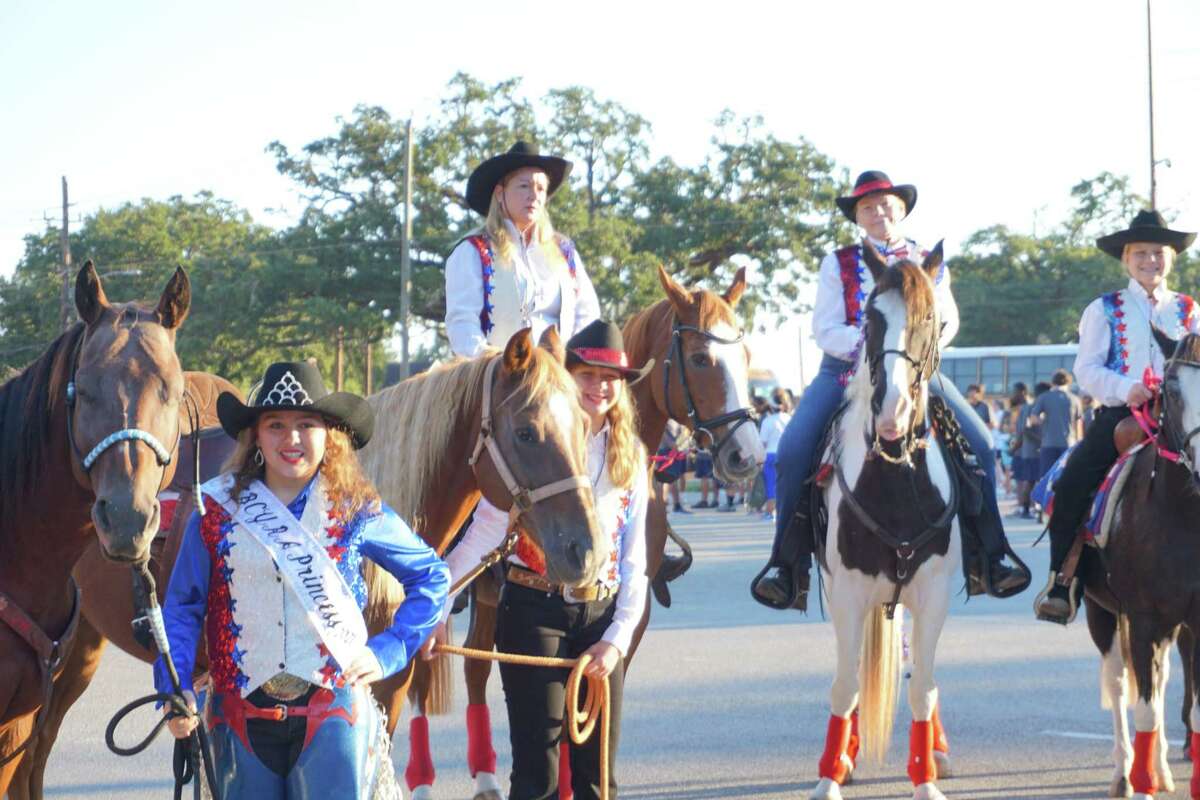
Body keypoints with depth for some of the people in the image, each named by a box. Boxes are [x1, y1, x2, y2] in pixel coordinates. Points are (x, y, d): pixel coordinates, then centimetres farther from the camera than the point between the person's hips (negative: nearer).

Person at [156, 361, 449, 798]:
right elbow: (182, 606, 4)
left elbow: (432, 577, 12)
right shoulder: (217, 510, 3)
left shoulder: (358, 512, 2)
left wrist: (389, 651, 2)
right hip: (242, 713, 1)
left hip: (333, 712, -1)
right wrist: (174, 689, -7)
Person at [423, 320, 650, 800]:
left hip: (602, 614, 4)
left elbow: (635, 560, 10)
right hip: (535, 611, -4)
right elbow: (485, 531, -9)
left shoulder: (630, 457, 8)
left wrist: (618, 638, -2)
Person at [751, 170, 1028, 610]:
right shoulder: (838, 264, 8)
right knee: (793, 449, -23)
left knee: (979, 443, -17)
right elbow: (826, 330, -1)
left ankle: (986, 558, -7)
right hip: (846, 368, -1)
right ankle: (788, 565, -16)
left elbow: (948, 319, 2)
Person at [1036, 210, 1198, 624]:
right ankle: (1061, 582, -8)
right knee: (1071, 485, -18)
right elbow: (1087, 368, 0)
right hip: (1119, 414, -1)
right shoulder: (1105, 309, 10)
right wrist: (1126, 388, -18)